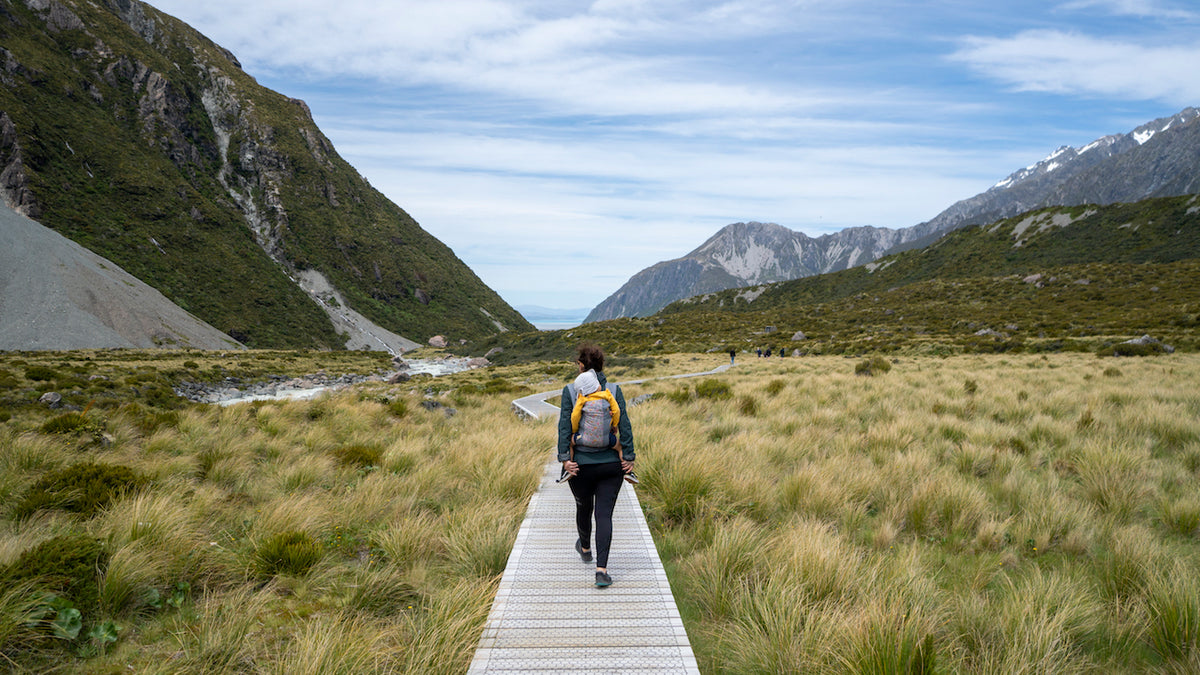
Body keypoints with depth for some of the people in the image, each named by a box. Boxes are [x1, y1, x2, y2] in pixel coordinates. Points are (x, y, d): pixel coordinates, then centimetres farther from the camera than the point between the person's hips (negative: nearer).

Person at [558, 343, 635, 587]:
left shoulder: (570, 391, -5)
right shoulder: (614, 391, -3)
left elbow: (565, 426, -9)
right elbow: (625, 426, -5)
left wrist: (565, 458, -8)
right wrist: (628, 457, -1)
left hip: (581, 465, 0)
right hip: (611, 464, 0)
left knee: (584, 507, 23)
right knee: (604, 514, 1)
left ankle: (585, 549, 49)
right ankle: (601, 569, -9)